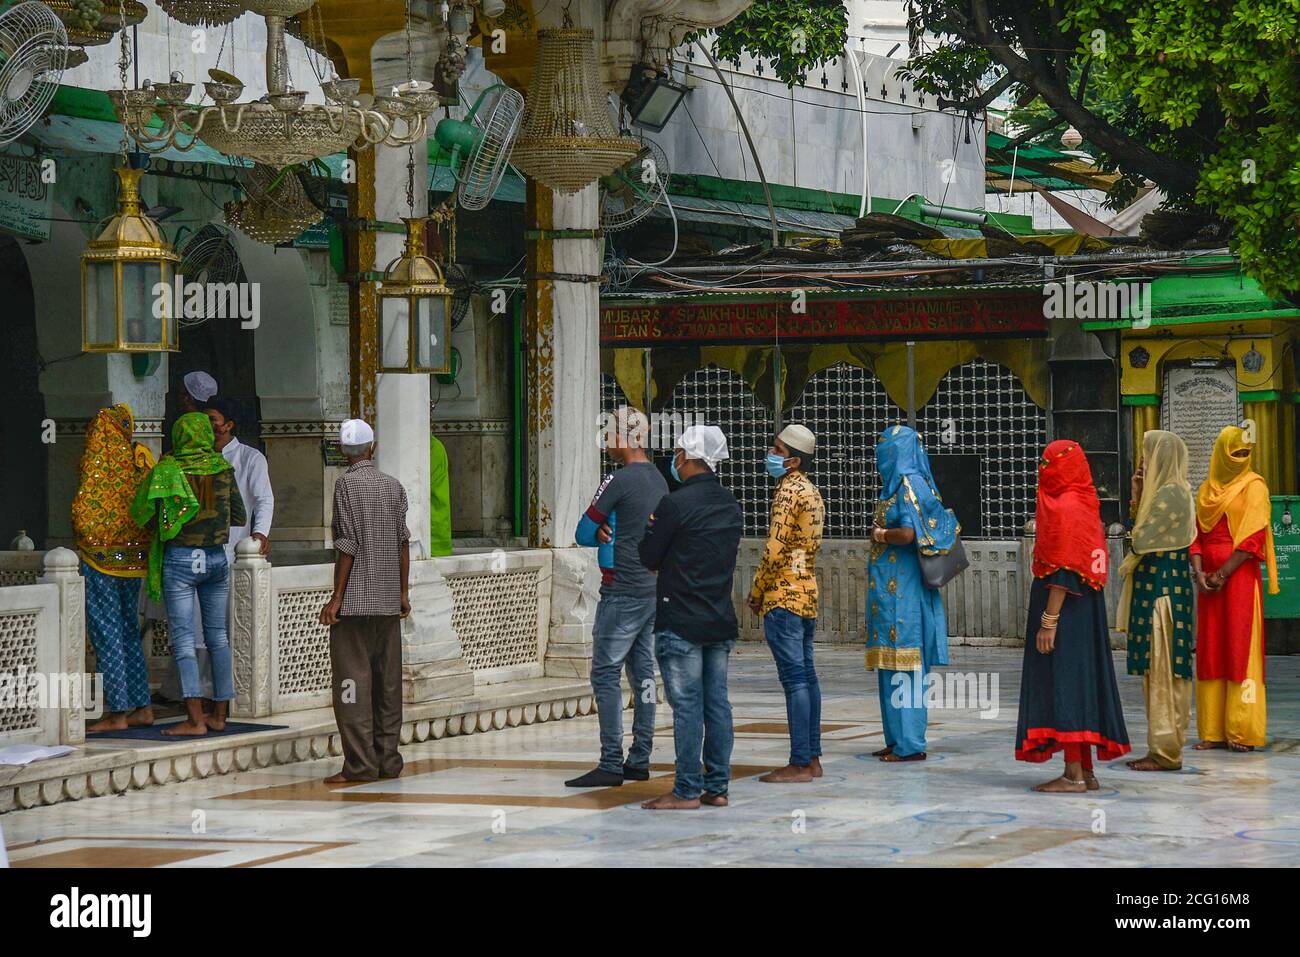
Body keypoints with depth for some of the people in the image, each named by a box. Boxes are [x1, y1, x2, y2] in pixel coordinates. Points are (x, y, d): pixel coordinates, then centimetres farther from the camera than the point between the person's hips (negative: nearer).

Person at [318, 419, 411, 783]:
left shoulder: (347, 484, -7)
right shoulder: (393, 486, 9)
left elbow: (349, 544, -11)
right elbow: (403, 541, 9)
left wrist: (337, 597, -9)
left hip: (355, 602, -6)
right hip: (388, 601, 6)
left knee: (353, 681, -4)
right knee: (387, 681, 9)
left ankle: (360, 764, -7)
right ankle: (388, 759, 11)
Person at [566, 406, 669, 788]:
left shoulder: (620, 480, -14)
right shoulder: (658, 480, 13)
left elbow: (583, 533, -7)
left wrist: (598, 534, 13)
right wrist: (608, 533, 5)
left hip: (623, 591, -9)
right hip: (654, 588, 9)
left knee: (605, 674, -6)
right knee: (642, 671, 11)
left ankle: (611, 764, -10)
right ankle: (639, 760, 14)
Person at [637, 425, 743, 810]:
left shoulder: (675, 504, -13)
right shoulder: (731, 506, 10)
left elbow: (648, 558, -7)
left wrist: (651, 529, 13)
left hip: (680, 622, -7)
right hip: (721, 620, 7)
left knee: (687, 706, -4)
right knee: (717, 703, 8)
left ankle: (687, 790, -2)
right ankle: (717, 786, 11)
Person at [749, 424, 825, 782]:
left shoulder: (788, 491, -13)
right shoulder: (812, 492, 16)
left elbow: (775, 549, -18)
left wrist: (756, 592, -6)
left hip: (783, 595, -10)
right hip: (808, 592, 10)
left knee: (794, 678, -10)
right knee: (806, 676, 11)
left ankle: (799, 763, -11)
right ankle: (812, 758, 13)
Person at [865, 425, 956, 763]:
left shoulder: (909, 486, -14)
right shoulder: (897, 485, 15)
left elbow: (907, 534, -24)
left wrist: (880, 535, -8)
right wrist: (883, 533, 10)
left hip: (902, 588, -10)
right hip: (891, 586, 10)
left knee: (903, 665, -7)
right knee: (891, 666, 12)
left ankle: (910, 744, -5)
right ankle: (897, 740, 17)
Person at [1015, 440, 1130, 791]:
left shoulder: (1065, 509, -16)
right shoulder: (1084, 505, 13)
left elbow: (1064, 571, -20)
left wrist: (1048, 620, -21)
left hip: (1064, 608, -10)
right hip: (1085, 611, 10)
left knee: (1062, 683, -7)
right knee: (1081, 680, 12)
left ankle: (1074, 775, -8)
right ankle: (1085, 771, 15)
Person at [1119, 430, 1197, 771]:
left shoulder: (1169, 494, -15)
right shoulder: (1168, 491, 16)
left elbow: (1141, 541, -16)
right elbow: (1143, 535, 17)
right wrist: (1137, 497, 10)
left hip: (1162, 587, -10)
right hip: (1158, 584, 10)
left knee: (1163, 670, -7)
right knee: (1159, 672, 12)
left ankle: (1166, 752, -5)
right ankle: (1162, 747, 16)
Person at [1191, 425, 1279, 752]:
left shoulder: (1254, 487, -1)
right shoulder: (1206, 490, 15)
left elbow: (1252, 538, -9)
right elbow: (1196, 534, 10)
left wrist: (1222, 574, -13)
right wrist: (1199, 573, -6)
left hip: (1240, 575, -5)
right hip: (1210, 576, 5)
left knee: (1241, 649, -8)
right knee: (1210, 650, 3)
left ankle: (1243, 733, -7)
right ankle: (1213, 731, 6)